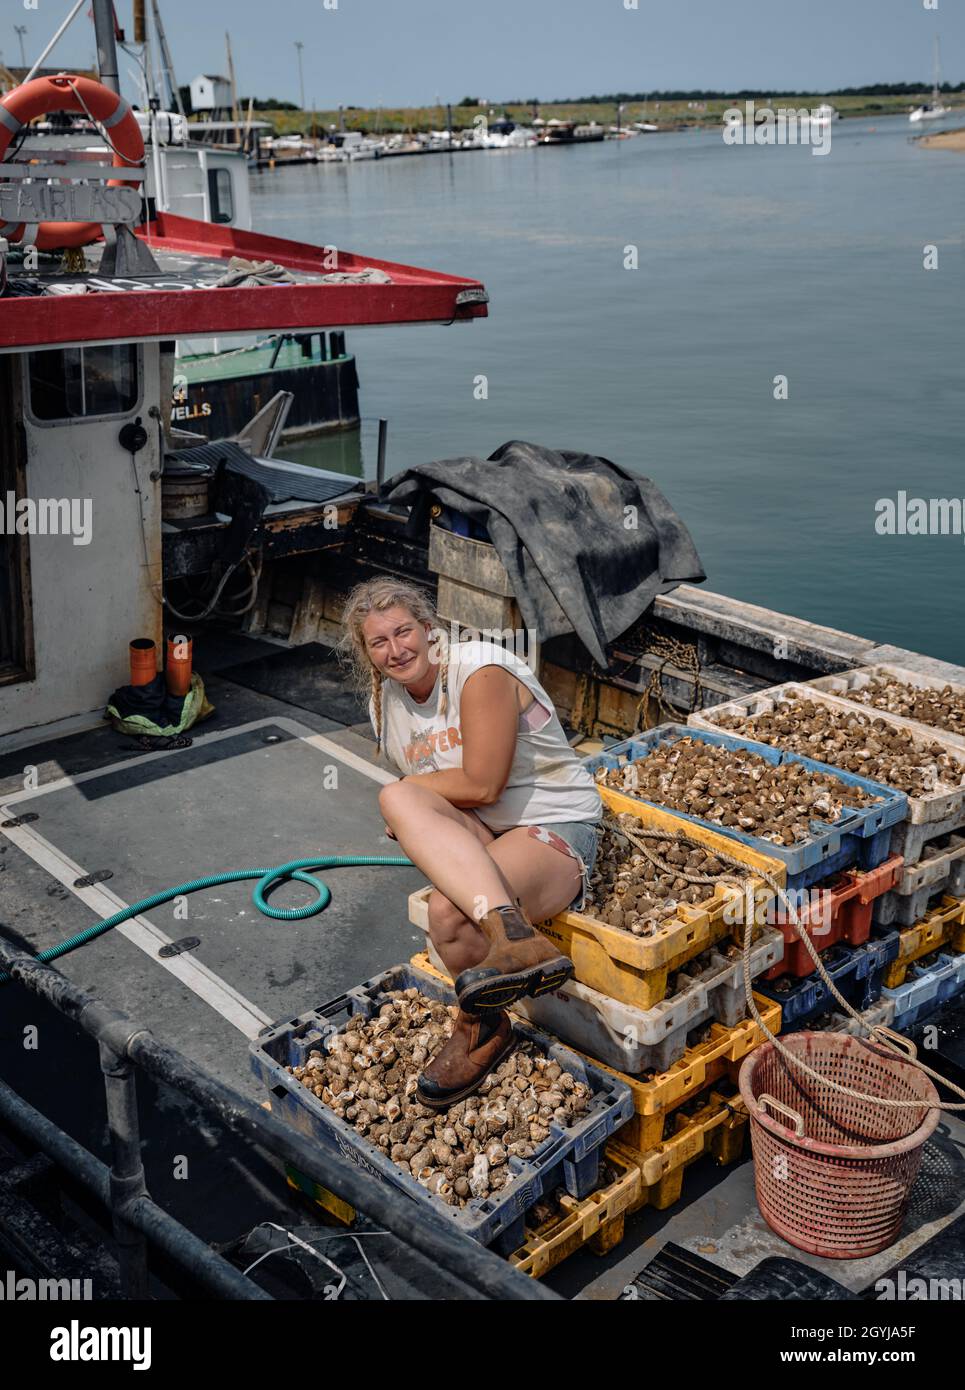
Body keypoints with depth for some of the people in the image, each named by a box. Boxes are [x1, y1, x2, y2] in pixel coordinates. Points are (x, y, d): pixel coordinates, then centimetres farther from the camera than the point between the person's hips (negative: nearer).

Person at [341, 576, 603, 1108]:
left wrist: (414, 787, -3)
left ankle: (481, 1028, -11)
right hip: (477, 835, 8)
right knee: (397, 798, -30)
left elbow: (482, 785, -18)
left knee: (448, 912, -37)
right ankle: (515, 937, -41)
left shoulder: (479, 669, -15)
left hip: (556, 829, -7)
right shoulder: (386, 701, 9)